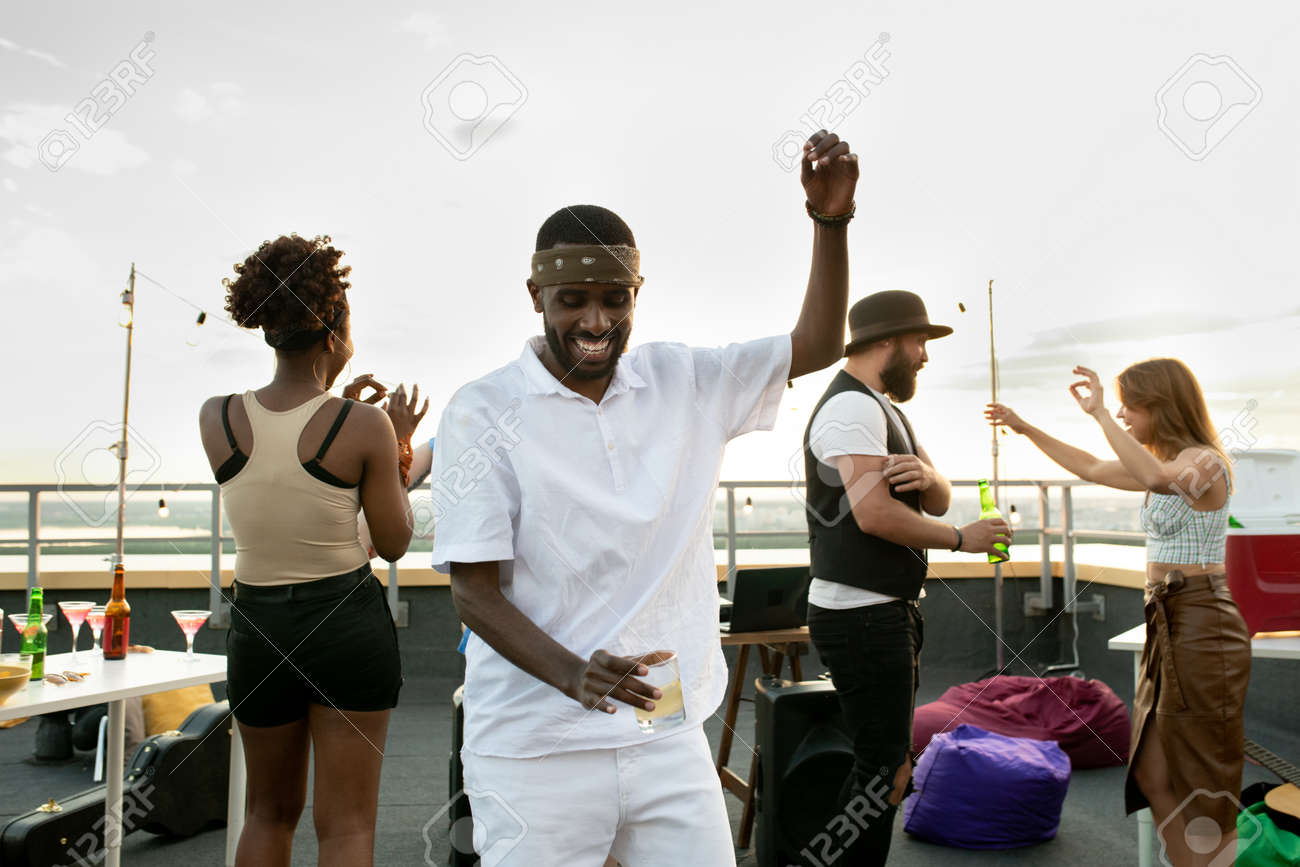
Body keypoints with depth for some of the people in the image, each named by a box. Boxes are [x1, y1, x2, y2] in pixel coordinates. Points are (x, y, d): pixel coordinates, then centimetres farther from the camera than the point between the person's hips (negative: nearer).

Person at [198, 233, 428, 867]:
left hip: (258, 627, 4)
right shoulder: (365, 426, -15)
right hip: (350, 626, -3)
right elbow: (394, 544, -5)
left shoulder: (215, 418, -5)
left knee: (270, 811, 25)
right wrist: (397, 446, 6)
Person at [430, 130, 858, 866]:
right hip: (534, 751, -3)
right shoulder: (482, 415, -8)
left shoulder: (685, 384, 4)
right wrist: (572, 674, -26)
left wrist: (831, 220, -8)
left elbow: (819, 345, 6)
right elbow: (475, 590, -10)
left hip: (668, 741, 3)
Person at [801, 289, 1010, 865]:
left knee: (891, 765, 16)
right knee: (882, 769, -6)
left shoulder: (885, 408, 19)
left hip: (891, 612, 11)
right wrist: (962, 538, -12)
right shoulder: (853, 406, -15)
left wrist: (928, 477, -11)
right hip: (860, 618, -11)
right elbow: (874, 513, -26)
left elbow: (938, 502, 13)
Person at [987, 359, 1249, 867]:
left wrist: (1099, 413, -30)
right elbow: (1091, 469, 25)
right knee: (1154, 772, 12)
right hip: (1168, 621, 9)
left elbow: (1157, 478, -36)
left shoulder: (1204, 461, -13)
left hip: (1201, 623, -9)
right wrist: (1024, 428, 23)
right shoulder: (1169, 465, 14)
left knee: (1202, 777, -1)